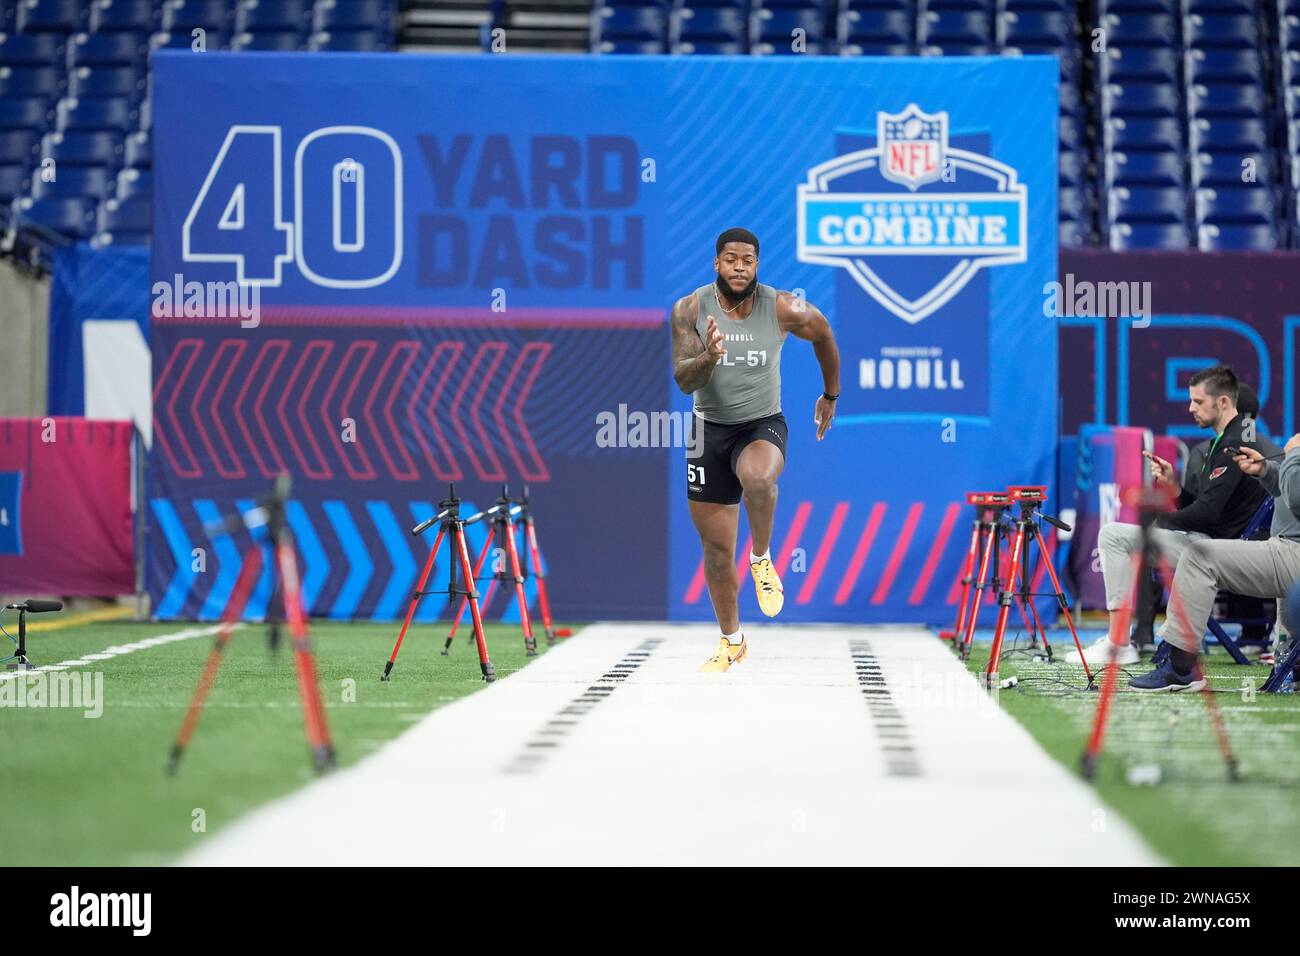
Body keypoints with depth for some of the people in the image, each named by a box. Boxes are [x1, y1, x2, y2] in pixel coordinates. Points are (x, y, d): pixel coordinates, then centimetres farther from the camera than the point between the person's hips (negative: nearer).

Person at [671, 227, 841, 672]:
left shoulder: (783, 310, -12)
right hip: (710, 430, 2)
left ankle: (762, 560, -10)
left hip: (763, 426, -2)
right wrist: (709, 357, -38)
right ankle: (731, 642, 28)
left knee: (758, 477, -39)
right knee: (716, 548, 8)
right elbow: (683, 380, -17)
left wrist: (831, 395, 20)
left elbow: (824, 335, 9)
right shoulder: (690, 310, -11)